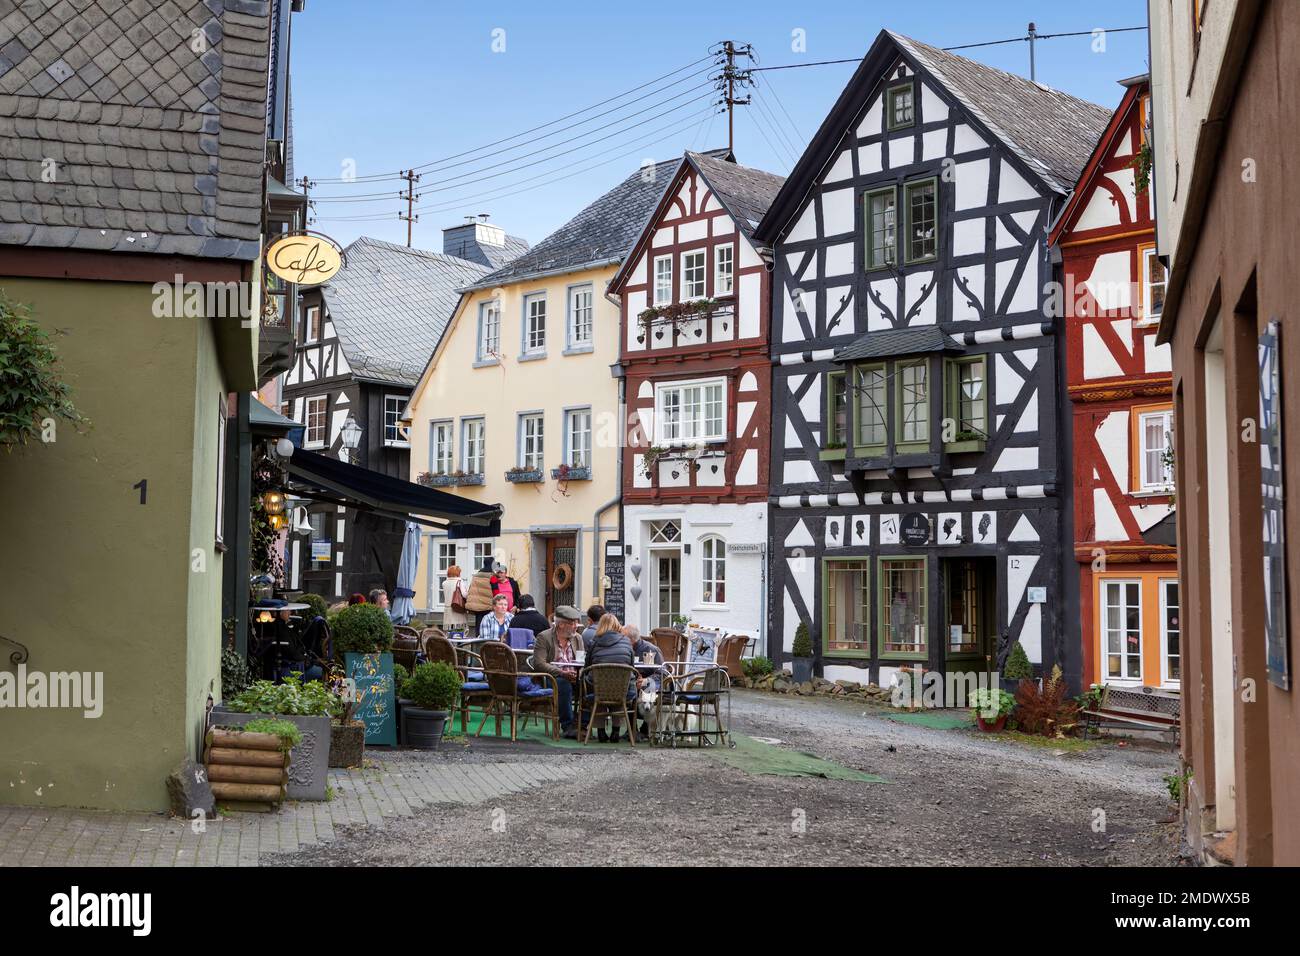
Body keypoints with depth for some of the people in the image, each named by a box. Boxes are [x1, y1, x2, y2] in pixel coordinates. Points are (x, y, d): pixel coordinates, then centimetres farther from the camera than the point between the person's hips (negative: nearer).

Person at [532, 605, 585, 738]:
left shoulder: (578, 638, 15)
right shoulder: (544, 637, -4)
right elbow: (538, 664, -14)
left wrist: (579, 673, -10)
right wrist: (562, 673, -24)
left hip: (573, 677, 5)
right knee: (564, 684, -36)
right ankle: (567, 726, -28)